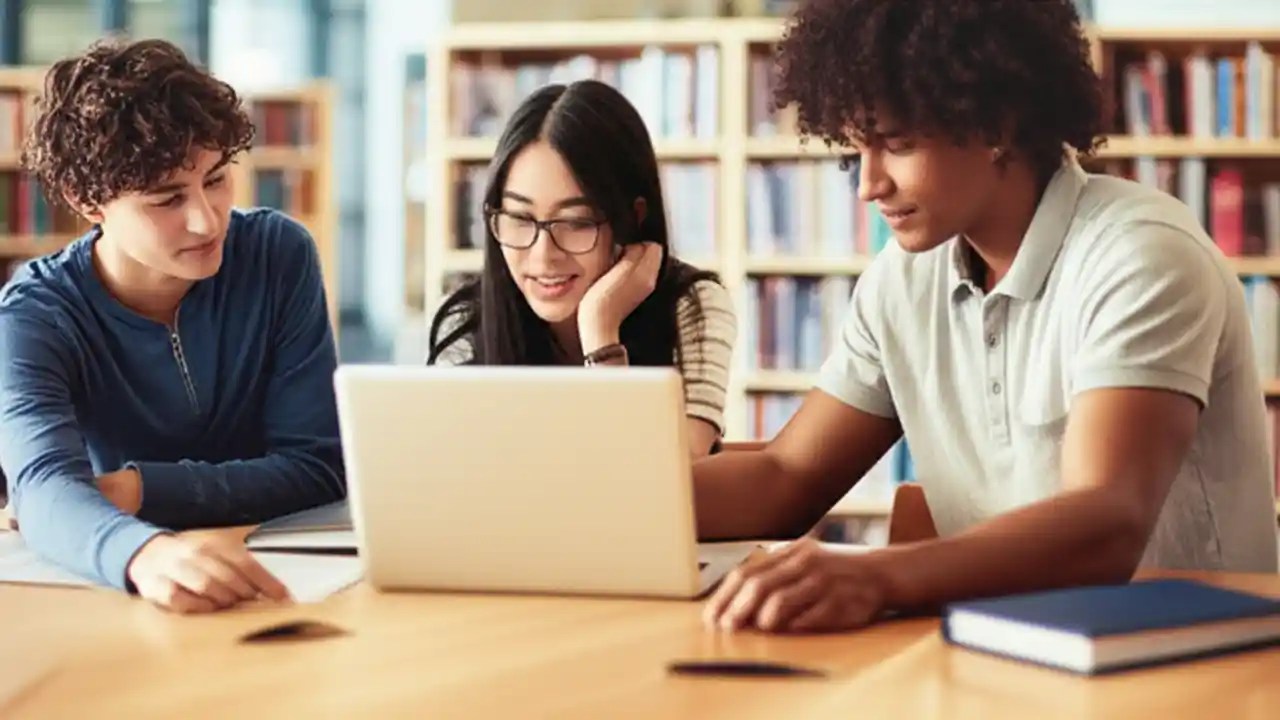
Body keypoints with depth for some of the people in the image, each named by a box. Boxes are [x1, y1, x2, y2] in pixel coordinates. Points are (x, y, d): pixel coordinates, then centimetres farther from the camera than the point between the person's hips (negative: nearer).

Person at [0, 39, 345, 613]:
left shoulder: (279, 256, -7)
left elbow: (317, 467, -7)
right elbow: (47, 490, -30)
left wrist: (139, 488, -19)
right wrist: (144, 551, -51)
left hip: (278, 580, 0)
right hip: (110, 595, 0)